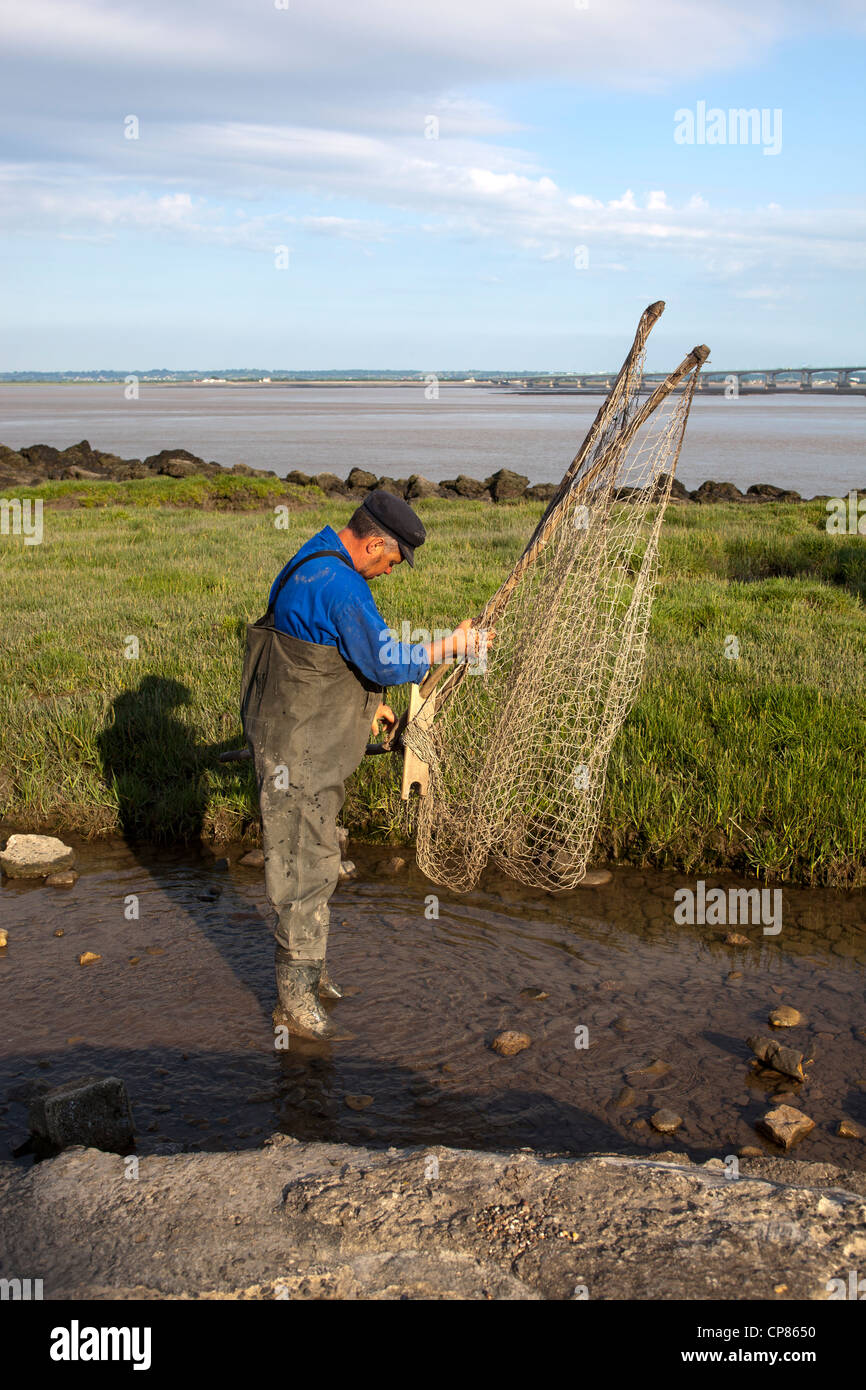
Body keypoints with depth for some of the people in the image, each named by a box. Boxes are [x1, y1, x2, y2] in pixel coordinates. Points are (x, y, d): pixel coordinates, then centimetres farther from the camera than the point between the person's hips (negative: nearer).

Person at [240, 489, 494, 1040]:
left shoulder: (315, 564, 10)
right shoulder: (341, 587, -24)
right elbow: (388, 663, -20)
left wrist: (366, 702, 25)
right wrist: (453, 644, -8)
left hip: (316, 741, 11)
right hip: (298, 750, -11)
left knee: (317, 854, 20)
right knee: (307, 865, -4)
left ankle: (308, 967, 34)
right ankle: (296, 997, 6)